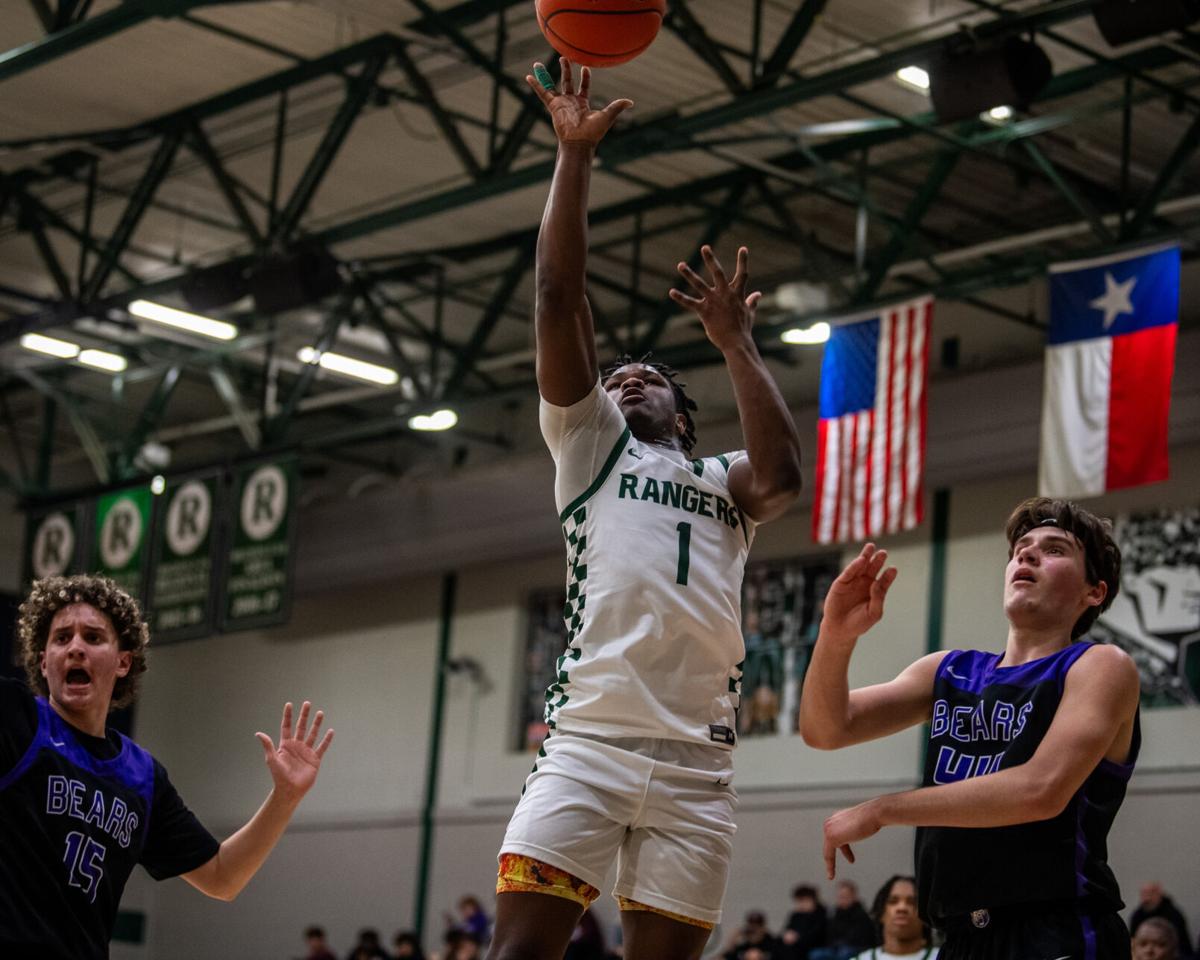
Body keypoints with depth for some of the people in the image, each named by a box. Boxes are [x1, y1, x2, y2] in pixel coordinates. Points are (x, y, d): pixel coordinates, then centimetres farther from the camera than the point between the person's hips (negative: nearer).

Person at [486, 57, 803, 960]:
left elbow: (781, 476, -1)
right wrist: (575, 155, 5)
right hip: (589, 738, -2)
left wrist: (737, 344, 5)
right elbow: (560, 300, 9)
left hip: (698, 759, 2)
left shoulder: (725, 481, 24)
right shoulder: (589, 442, 20)